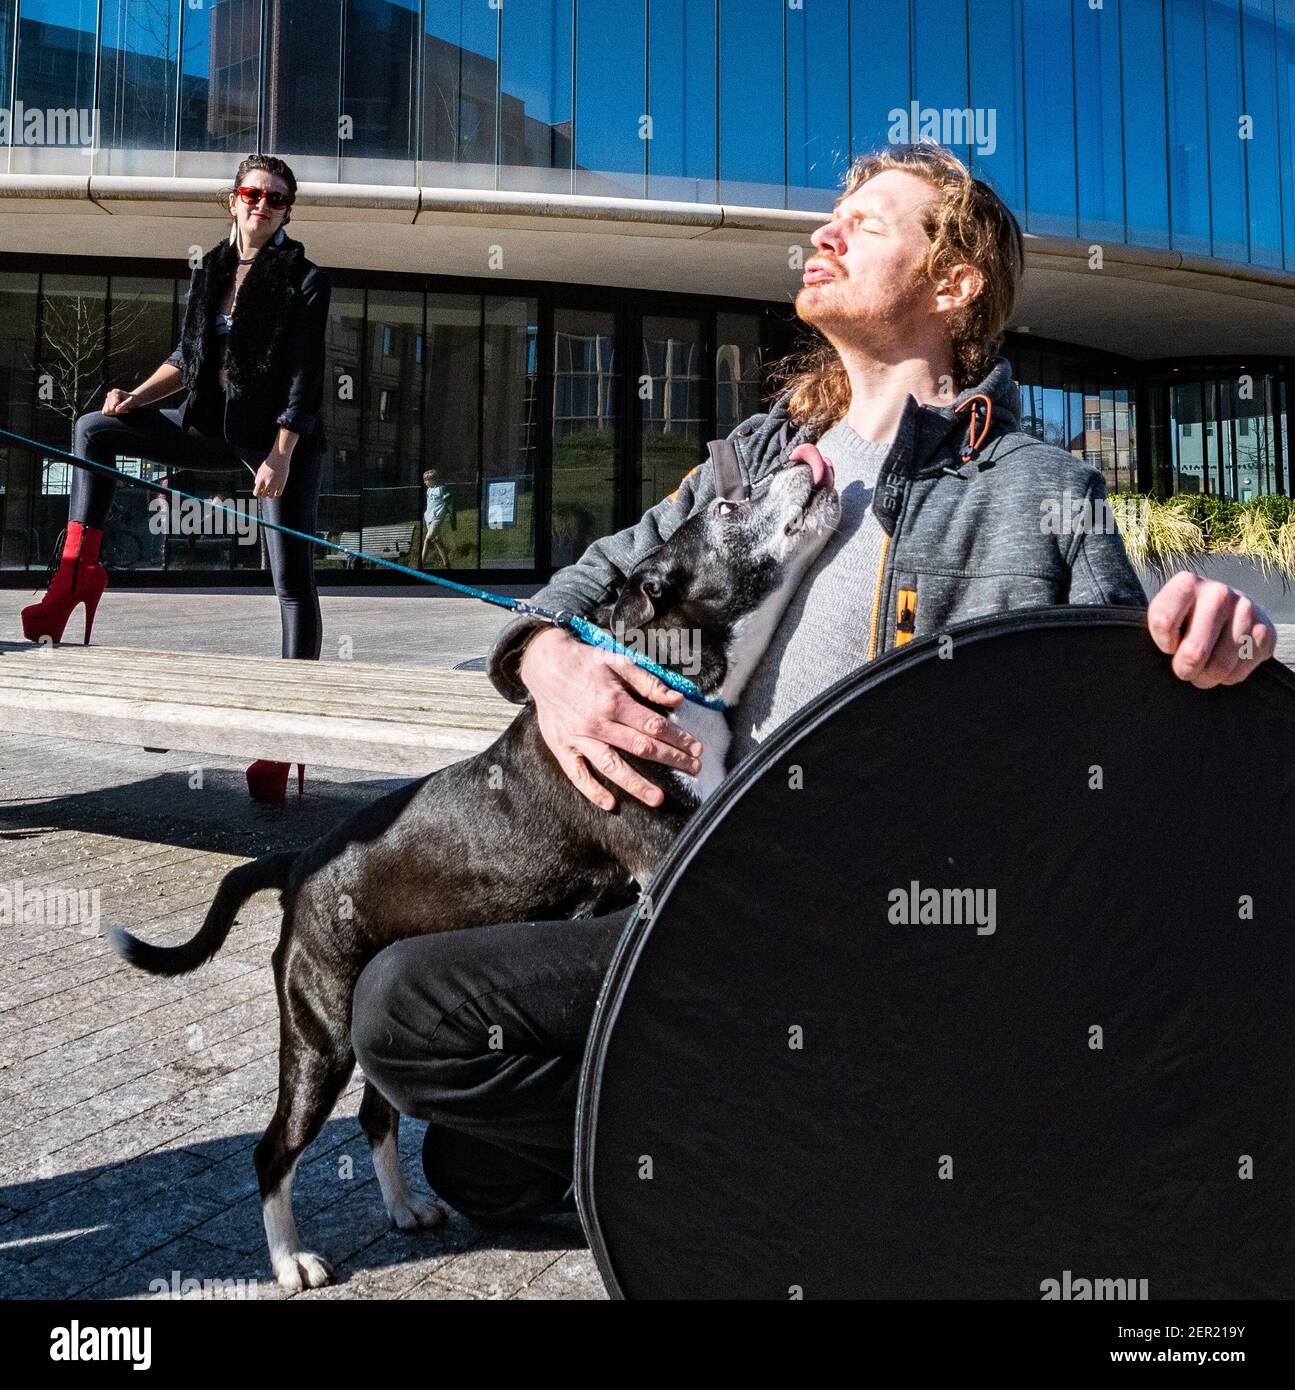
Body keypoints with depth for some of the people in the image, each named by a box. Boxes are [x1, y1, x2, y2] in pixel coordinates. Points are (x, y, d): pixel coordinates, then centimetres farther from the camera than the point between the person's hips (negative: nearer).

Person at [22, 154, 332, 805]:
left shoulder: (306, 280, -7)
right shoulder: (210, 273, 11)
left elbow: (304, 377, -13)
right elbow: (188, 358, 18)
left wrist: (281, 456, -21)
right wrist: (137, 396, 3)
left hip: (282, 435, -6)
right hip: (218, 428, 7)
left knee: (291, 579, -6)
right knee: (96, 428, 1)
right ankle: (78, 573, 1)